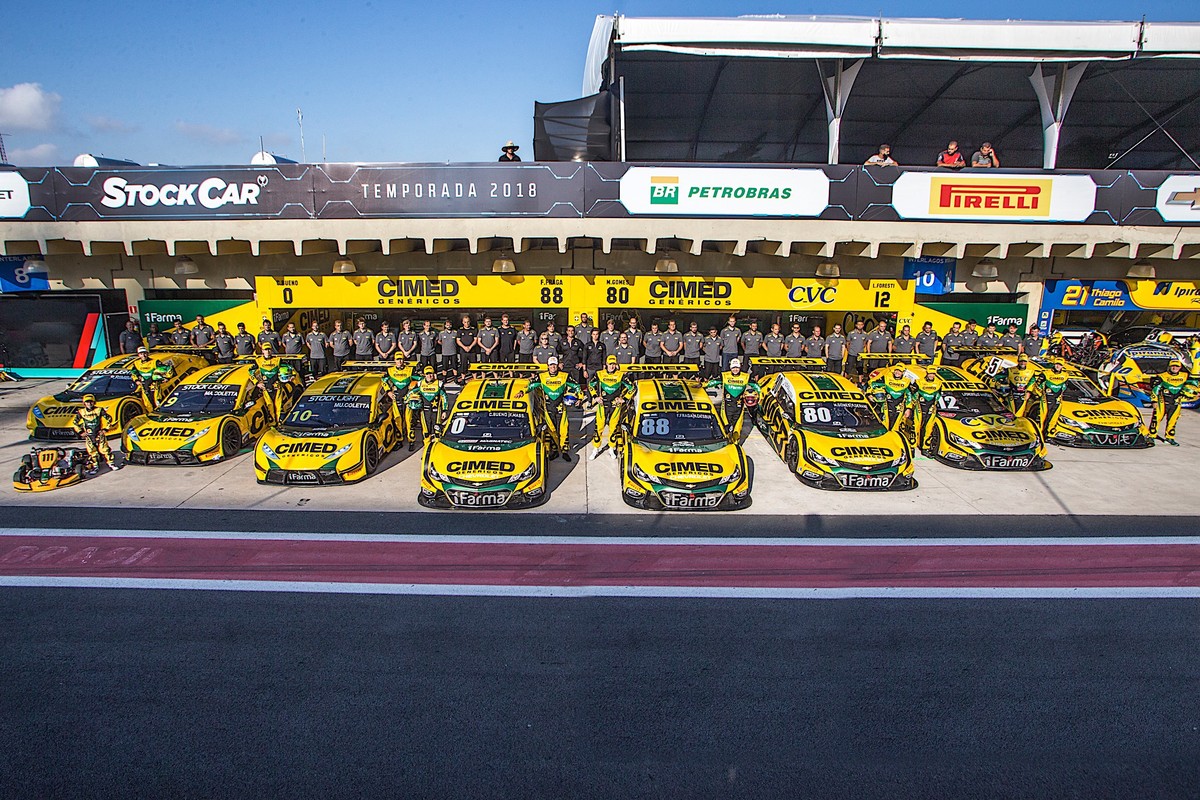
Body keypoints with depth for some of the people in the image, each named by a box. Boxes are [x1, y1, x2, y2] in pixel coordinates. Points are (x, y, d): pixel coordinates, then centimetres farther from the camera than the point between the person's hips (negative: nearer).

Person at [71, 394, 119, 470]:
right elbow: (74, 422, 12)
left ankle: (111, 464, 1)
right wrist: (80, 432, 5)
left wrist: (105, 429, 0)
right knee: (92, 451, 1)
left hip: (99, 433, -1)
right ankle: (95, 466, 11)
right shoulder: (81, 412, 2)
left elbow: (109, 418, 4)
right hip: (88, 435, 2)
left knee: (104, 449, -6)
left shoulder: (99, 410, -3)